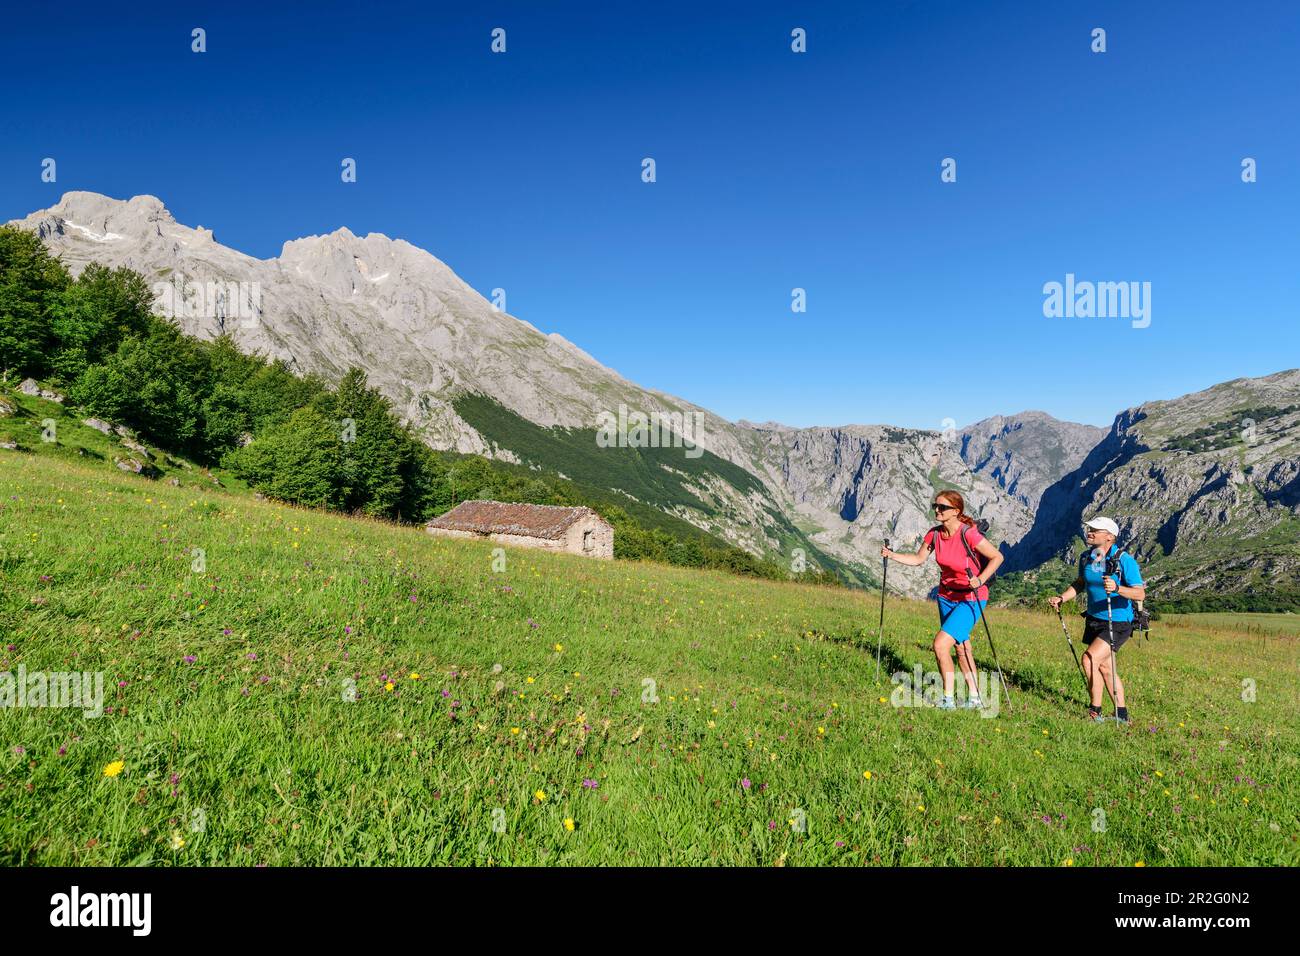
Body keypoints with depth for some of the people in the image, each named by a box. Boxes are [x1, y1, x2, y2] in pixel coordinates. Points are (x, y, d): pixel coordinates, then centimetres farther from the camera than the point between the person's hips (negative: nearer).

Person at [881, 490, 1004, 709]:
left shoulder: (969, 534, -23)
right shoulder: (935, 534, -4)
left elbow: (997, 557, -14)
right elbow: (918, 559, 8)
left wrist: (980, 580, -26)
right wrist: (892, 555, -5)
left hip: (971, 599, -7)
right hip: (946, 596, 7)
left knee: (940, 644, -16)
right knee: (961, 648, 17)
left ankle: (948, 699, -2)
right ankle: (975, 697, 32)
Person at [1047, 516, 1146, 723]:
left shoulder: (1124, 560, -18)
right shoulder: (1086, 557, 1)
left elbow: (1140, 594, -23)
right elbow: (1080, 583, 16)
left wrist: (1116, 588, -41)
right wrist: (1061, 598, 2)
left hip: (1117, 623, -7)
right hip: (1094, 620, 7)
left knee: (1089, 658, -18)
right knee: (1105, 667, 15)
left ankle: (1095, 711, -3)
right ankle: (1122, 714, 31)